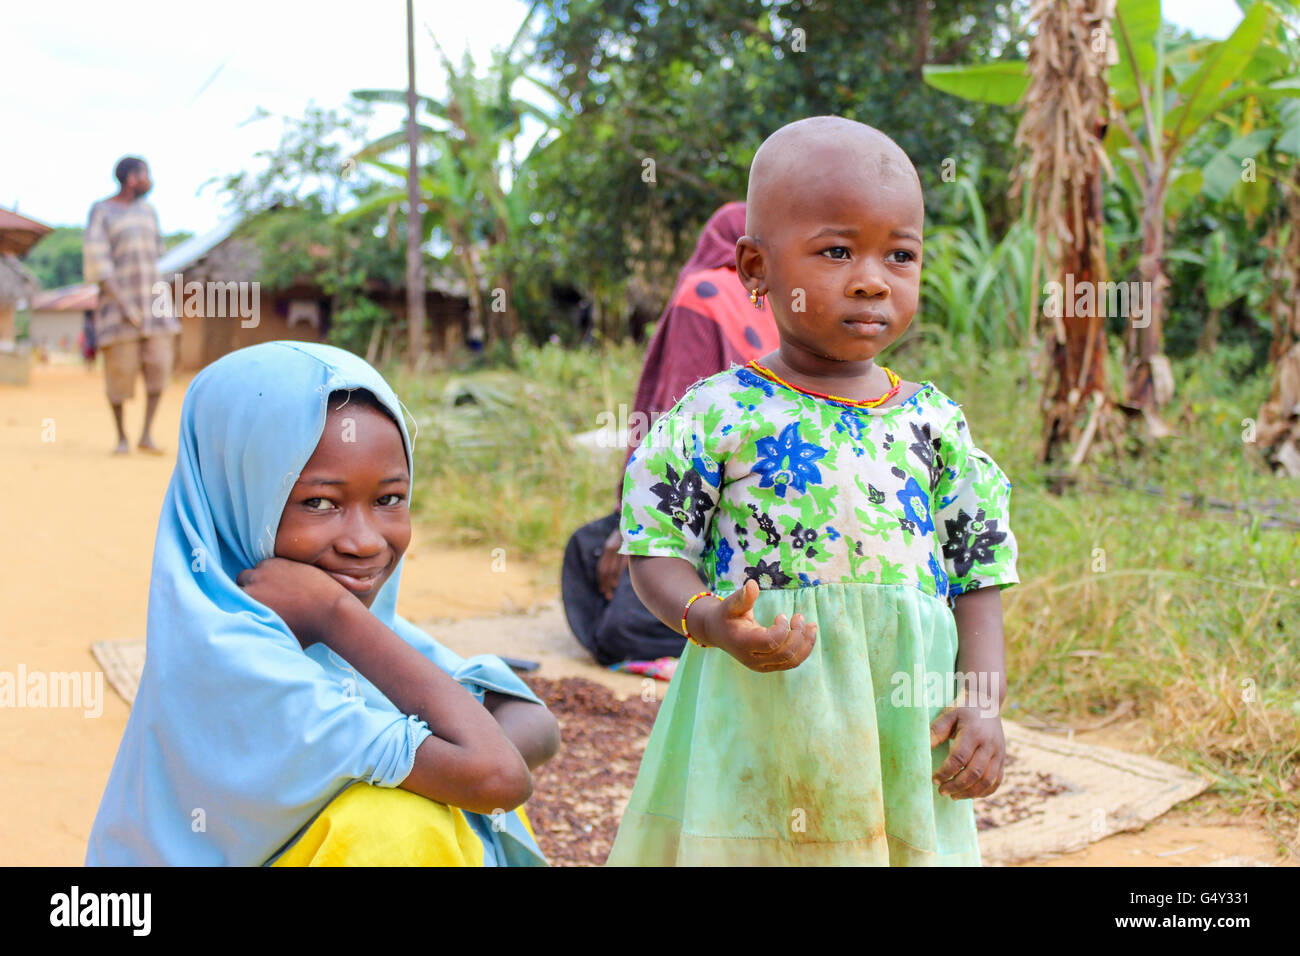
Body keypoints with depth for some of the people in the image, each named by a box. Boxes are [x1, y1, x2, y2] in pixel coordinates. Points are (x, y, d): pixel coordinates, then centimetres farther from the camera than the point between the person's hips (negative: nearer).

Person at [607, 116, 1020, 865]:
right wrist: (710, 621, -21)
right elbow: (656, 553, -2)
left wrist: (983, 699, -2)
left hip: (905, 732, 3)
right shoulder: (719, 415, -4)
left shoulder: (936, 423, 6)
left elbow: (979, 573, 9)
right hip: (760, 722, -3)